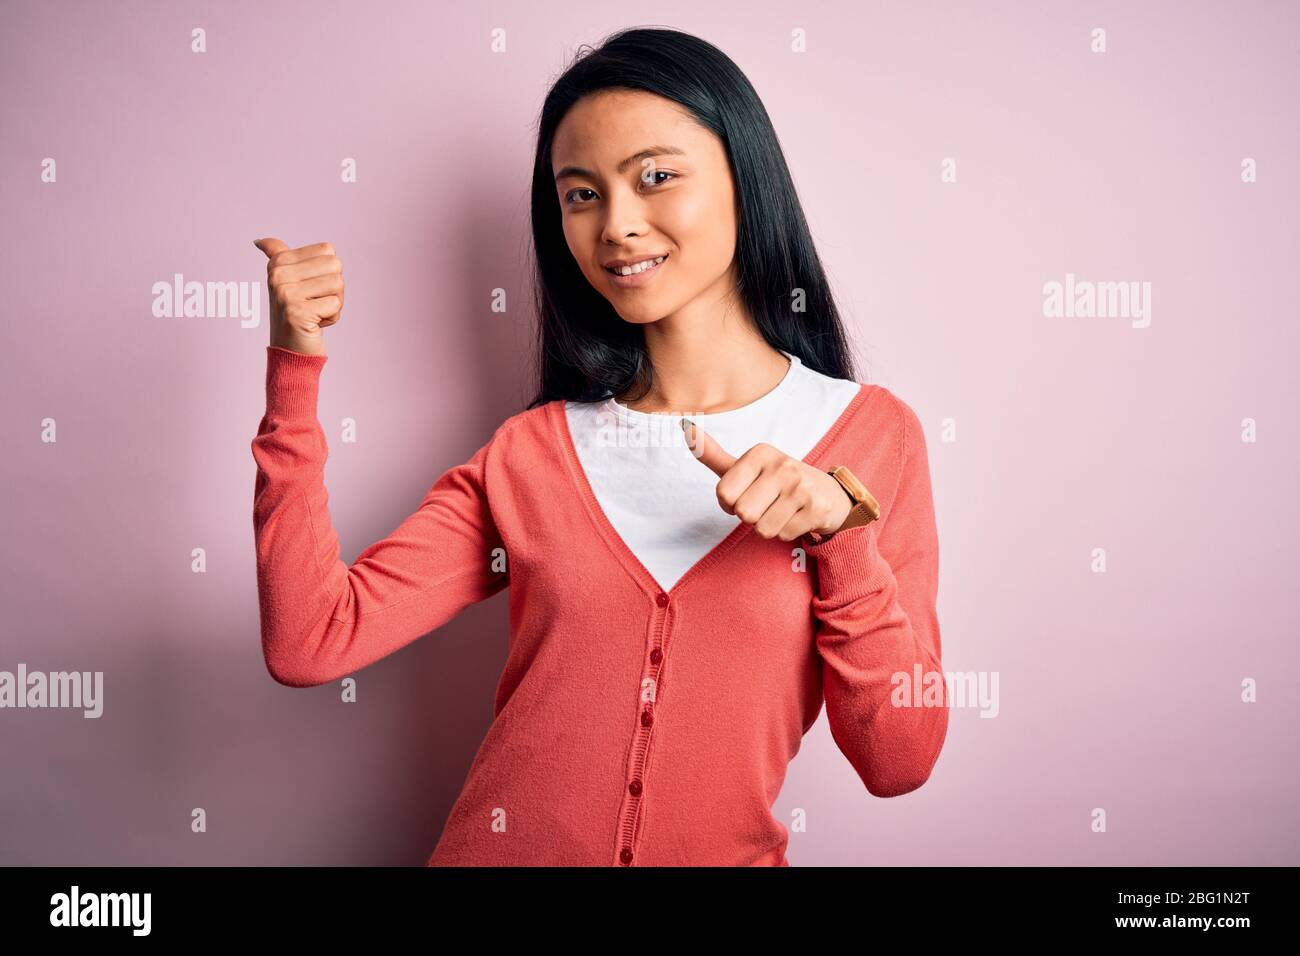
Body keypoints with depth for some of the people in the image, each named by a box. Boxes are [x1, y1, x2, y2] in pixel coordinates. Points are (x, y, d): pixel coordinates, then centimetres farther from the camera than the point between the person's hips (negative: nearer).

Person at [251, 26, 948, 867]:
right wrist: (295, 370, -10)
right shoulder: (531, 452, 0)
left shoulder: (870, 434, -4)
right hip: (498, 847, 1)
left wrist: (843, 529, -18)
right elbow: (311, 643, -7)